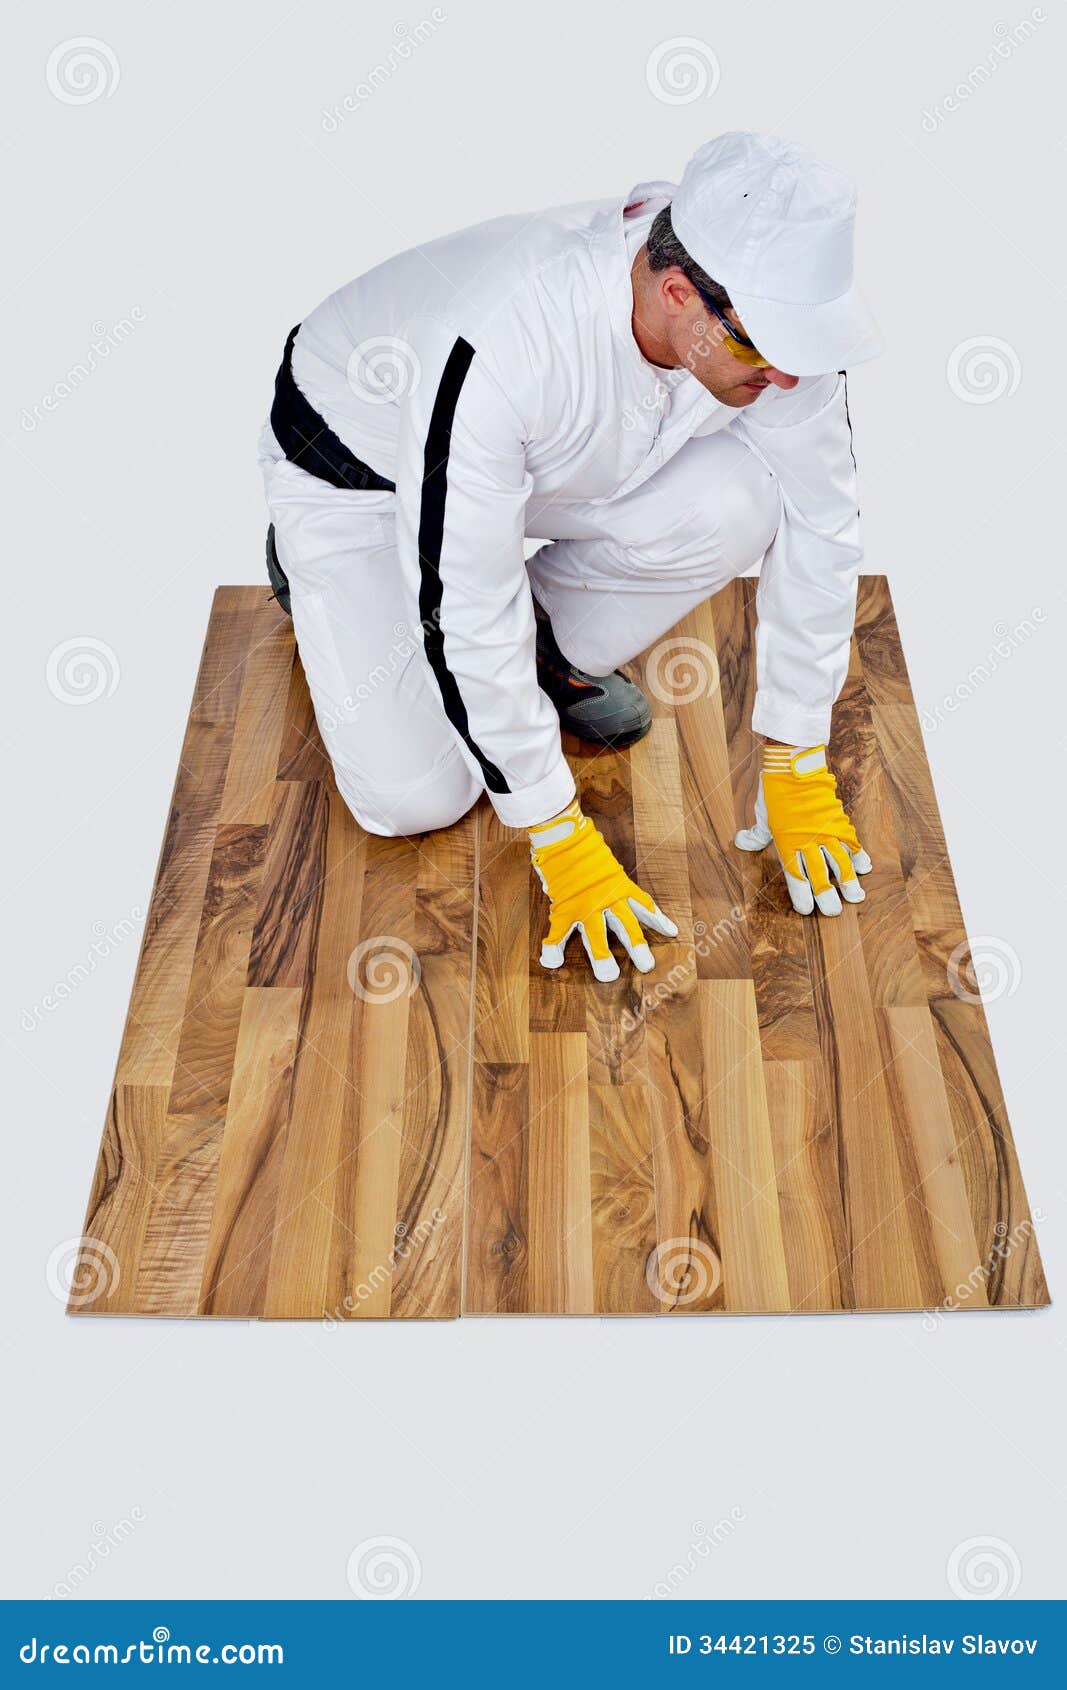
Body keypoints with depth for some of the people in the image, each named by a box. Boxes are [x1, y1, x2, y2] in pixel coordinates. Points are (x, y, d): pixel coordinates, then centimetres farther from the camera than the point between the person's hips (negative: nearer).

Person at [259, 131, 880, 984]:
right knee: (415, 795, -13)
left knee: (738, 502, -24)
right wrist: (564, 845, -29)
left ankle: (559, 651, 4)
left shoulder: (769, 303, -26)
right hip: (359, 465, -4)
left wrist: (800, 776, -16)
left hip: (563, 457, 4)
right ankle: (311, 565, 14)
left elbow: (820, 523, -17)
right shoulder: (494, 354, -42)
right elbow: (463, 615, -36)